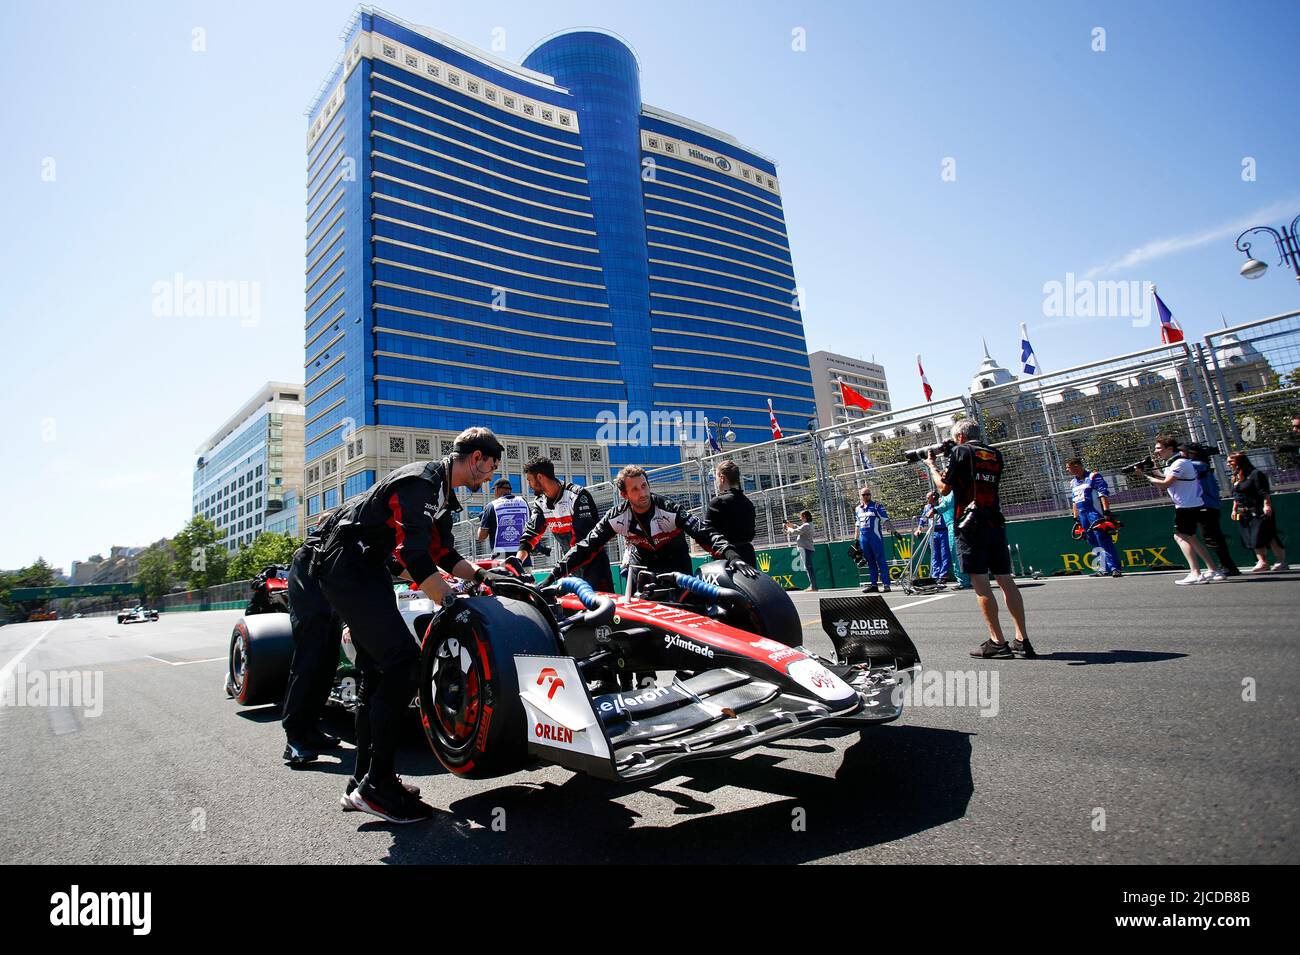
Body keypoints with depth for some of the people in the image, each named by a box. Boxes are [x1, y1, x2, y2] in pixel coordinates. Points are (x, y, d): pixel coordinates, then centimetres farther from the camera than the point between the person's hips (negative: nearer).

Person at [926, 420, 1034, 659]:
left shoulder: (960, 452, -1)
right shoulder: (996, 455, 16)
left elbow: (944, 488, 0)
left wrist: (932, 465, 15)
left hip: (971, 525, -6)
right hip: (996, 523, 6)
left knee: (980, 582, -5)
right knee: (1005, 579, 6)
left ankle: (997, 642, -6)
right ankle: (1022, 640, 7)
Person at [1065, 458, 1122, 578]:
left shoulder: (1093, 476, -3)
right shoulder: (1073, 482, 19)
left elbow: (1103, 494, -11)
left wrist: (1106, 512, -20)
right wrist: (1076, 518, 20)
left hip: (1095, 514, -7)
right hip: (1083, 516, 7)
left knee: (1104, 541, -12)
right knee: (1093, 543, 5)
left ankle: (1114, 567, -13)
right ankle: (1104, 568, 7)